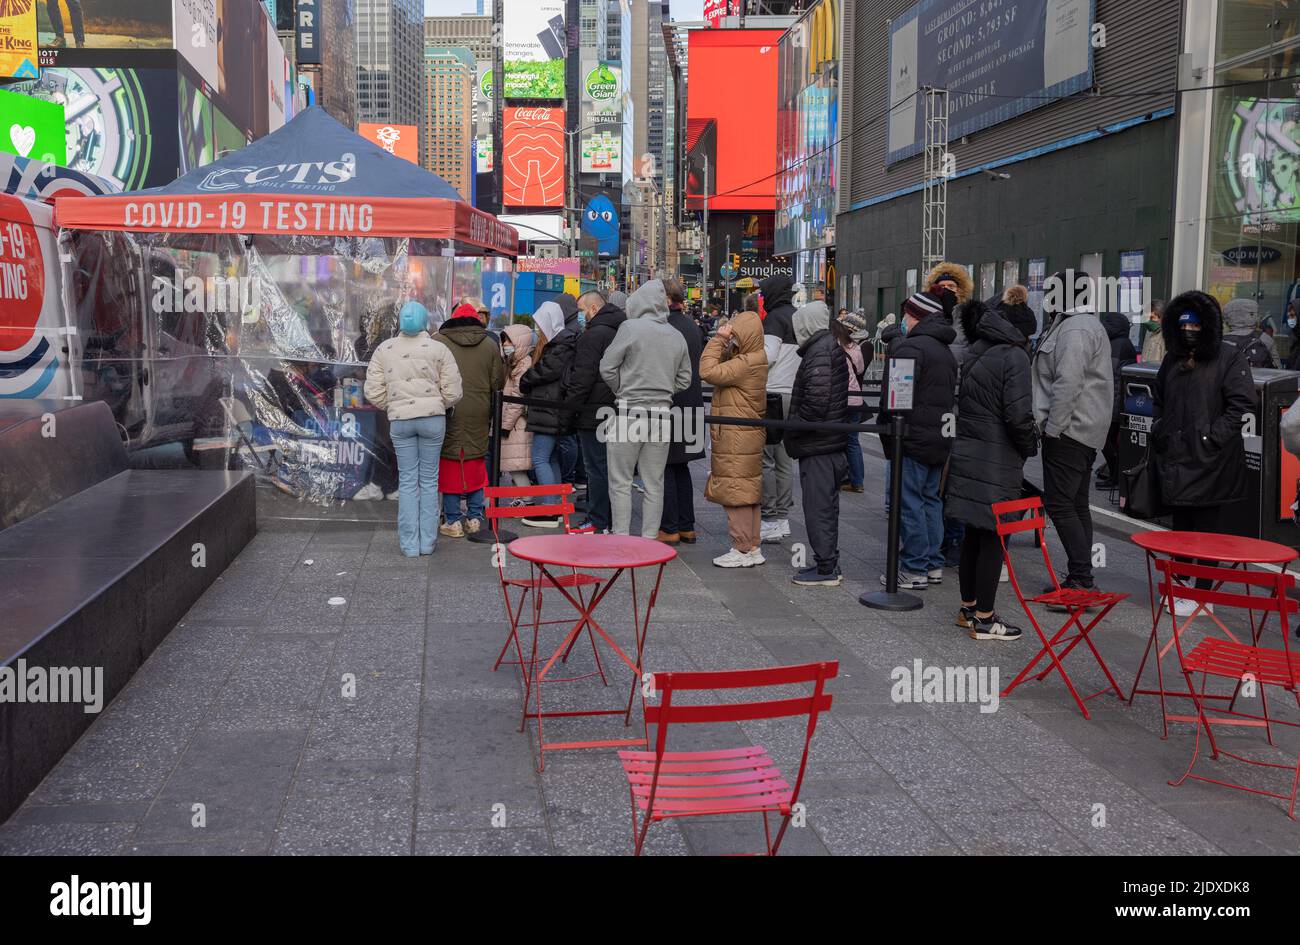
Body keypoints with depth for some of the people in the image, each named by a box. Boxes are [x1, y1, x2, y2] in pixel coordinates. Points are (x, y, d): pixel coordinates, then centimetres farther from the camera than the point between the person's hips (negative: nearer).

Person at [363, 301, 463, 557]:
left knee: (407, 481, 8)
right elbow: (453, 392, -3)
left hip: (400, 420, 1)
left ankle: (410, 544, 9)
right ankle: (428, 542, 12)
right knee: (429, 480, 8)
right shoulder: (438, 349, -3)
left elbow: (373, 392, 2)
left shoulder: (384, 350, 3)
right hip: (433, 418, -1)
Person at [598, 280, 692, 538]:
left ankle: (621, 539, 3)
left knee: (621, 482, 4)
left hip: (629, 412, -5)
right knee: (654, 484, 11)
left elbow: (607, 367, -6)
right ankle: (649, 540, 14)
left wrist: (622, 392, 9)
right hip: (662, 414, 5)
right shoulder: (677, 336, 7)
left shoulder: (631, 327, -8)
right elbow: (684, 379, 13)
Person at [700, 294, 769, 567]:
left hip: (737, 437, -10)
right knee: (749, 490, 14)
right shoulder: (755, 358, 12)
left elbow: (708, 371, -23)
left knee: (736, 492, -4)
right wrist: (722, 340, 4)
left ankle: (742, 550, 1)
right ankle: (753, 546, 21)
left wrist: (718, 339, -15)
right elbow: (722, 368, 17)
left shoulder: (746, 363, -20)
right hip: (748, 435, 10)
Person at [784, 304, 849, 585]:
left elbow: (816, 399, -25)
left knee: (818, 507, -4)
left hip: (818, 446, -10)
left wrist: (792, 430, -14)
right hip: (833, 443, 10)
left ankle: (826, 569, 1)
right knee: (827, 506, 16)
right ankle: (829, 564, 24)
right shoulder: (833, 348, 16)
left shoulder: (819, 352, -16)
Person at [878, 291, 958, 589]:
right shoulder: (946, 351, 17)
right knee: (931, 500, 15)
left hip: (914, 439, -9)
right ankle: (934, 564, 20)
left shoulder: (911, 347, -14)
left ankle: (914, 569, -3)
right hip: (940, 440, 9)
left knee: (910, 503, -5)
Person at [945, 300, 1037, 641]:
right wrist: (1029, 447, -1)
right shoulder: (1013, 356, -12)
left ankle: (968, 608, 26)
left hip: (967, 454, 7)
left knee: (973, 534, 16)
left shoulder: (971, 357, 10)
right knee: (993, 538, 0)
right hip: (997, 462, -7)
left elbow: (963, 406, 11)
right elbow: (1018, 414, -17)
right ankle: (984, 619, 6)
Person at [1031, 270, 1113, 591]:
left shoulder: (1075, 330, -15)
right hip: (1086, 431, 11)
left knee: (1059, 504, -11)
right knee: (1077, 504, 13)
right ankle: (1081, 578, 18)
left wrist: (1052, 428, -20)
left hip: (1070, 430, -11)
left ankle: (1081, 577, -11)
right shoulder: (1090, 324, 21)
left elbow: (1068, 384, -24)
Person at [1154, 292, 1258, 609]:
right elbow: (1159, 401, 29)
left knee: (1206, 530, -1)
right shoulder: (1172, 360, 16)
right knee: (1180, 526, 14)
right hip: (1175, 461, 6)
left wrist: (1211, 439, -16)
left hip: (1210, 464, -6)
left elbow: (1242, 406, -12)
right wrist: (1159, 431, 16)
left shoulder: (1230, 359, -5)